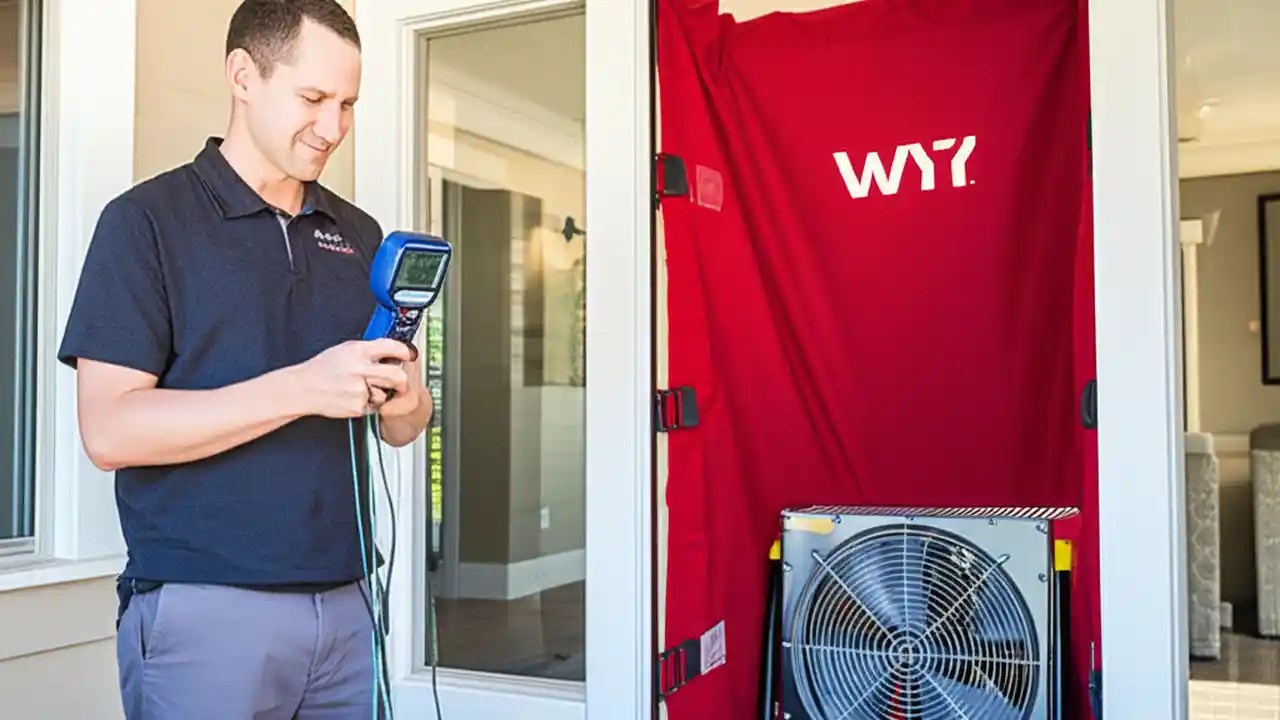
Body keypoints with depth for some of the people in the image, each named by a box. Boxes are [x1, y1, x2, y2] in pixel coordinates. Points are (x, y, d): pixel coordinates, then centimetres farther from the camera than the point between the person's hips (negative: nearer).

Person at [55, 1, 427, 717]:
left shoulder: (358, 234, 11)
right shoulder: (146, 220, -4)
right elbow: (110, 429, -14)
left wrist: (406, 400, -10)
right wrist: (302, 388, -22)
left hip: (346, 600, 5)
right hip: (204, 608, -5)